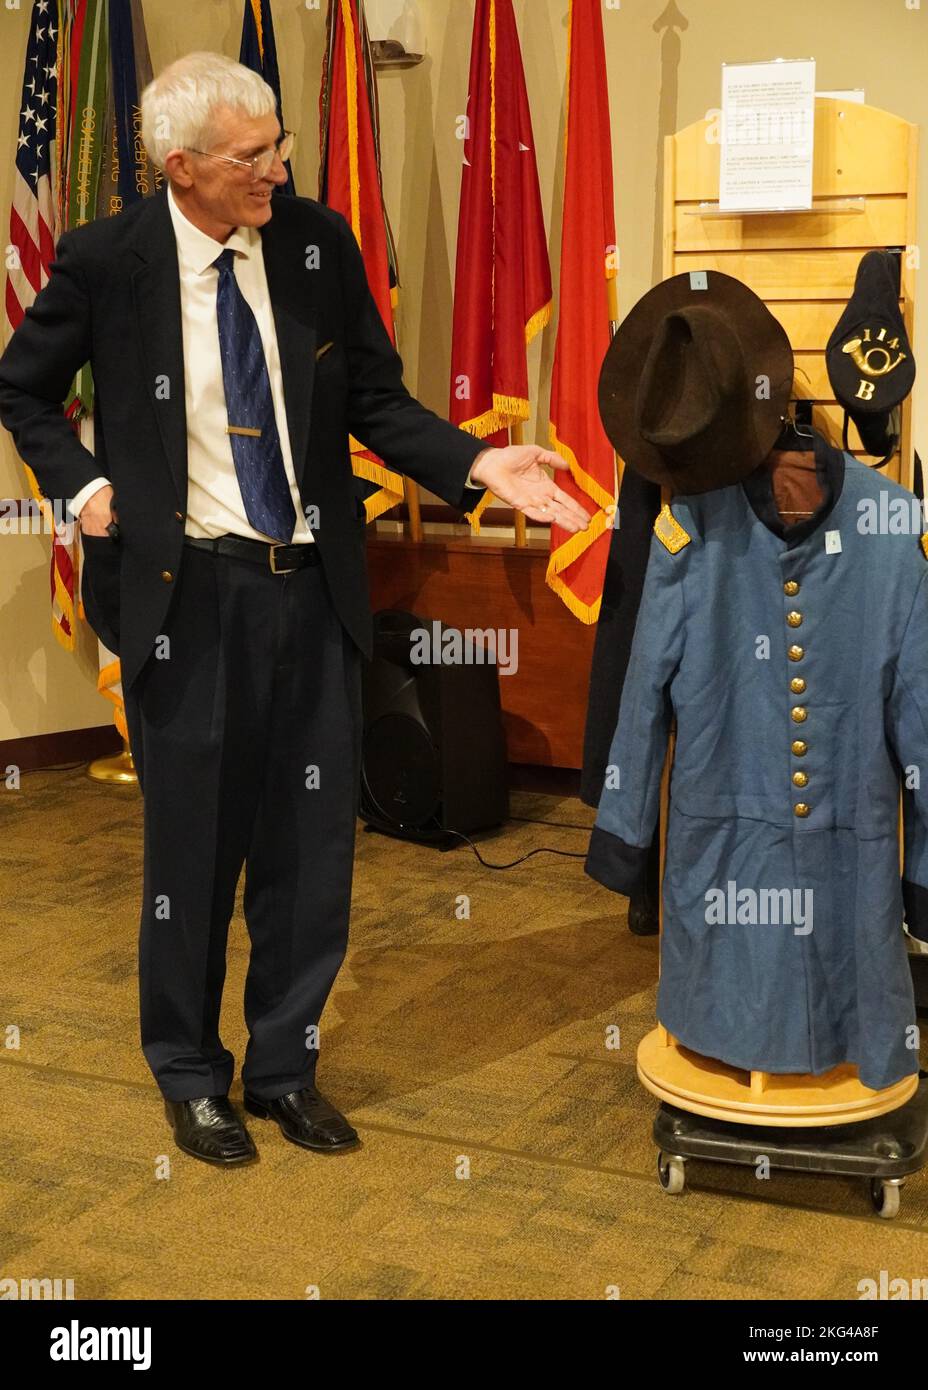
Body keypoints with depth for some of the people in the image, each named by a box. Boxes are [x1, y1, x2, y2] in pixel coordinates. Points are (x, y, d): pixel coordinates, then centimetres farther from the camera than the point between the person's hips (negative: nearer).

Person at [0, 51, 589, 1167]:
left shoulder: (318, 244, 0)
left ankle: (286, 1068, 31)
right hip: (184, 588, -3)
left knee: (310, 843, 10)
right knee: (193, 843, 9)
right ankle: (189, 1075, 31)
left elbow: (375, 400, 5)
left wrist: (477, 465, -10)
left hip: (309, 584, 3)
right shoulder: (108, 261, -6)